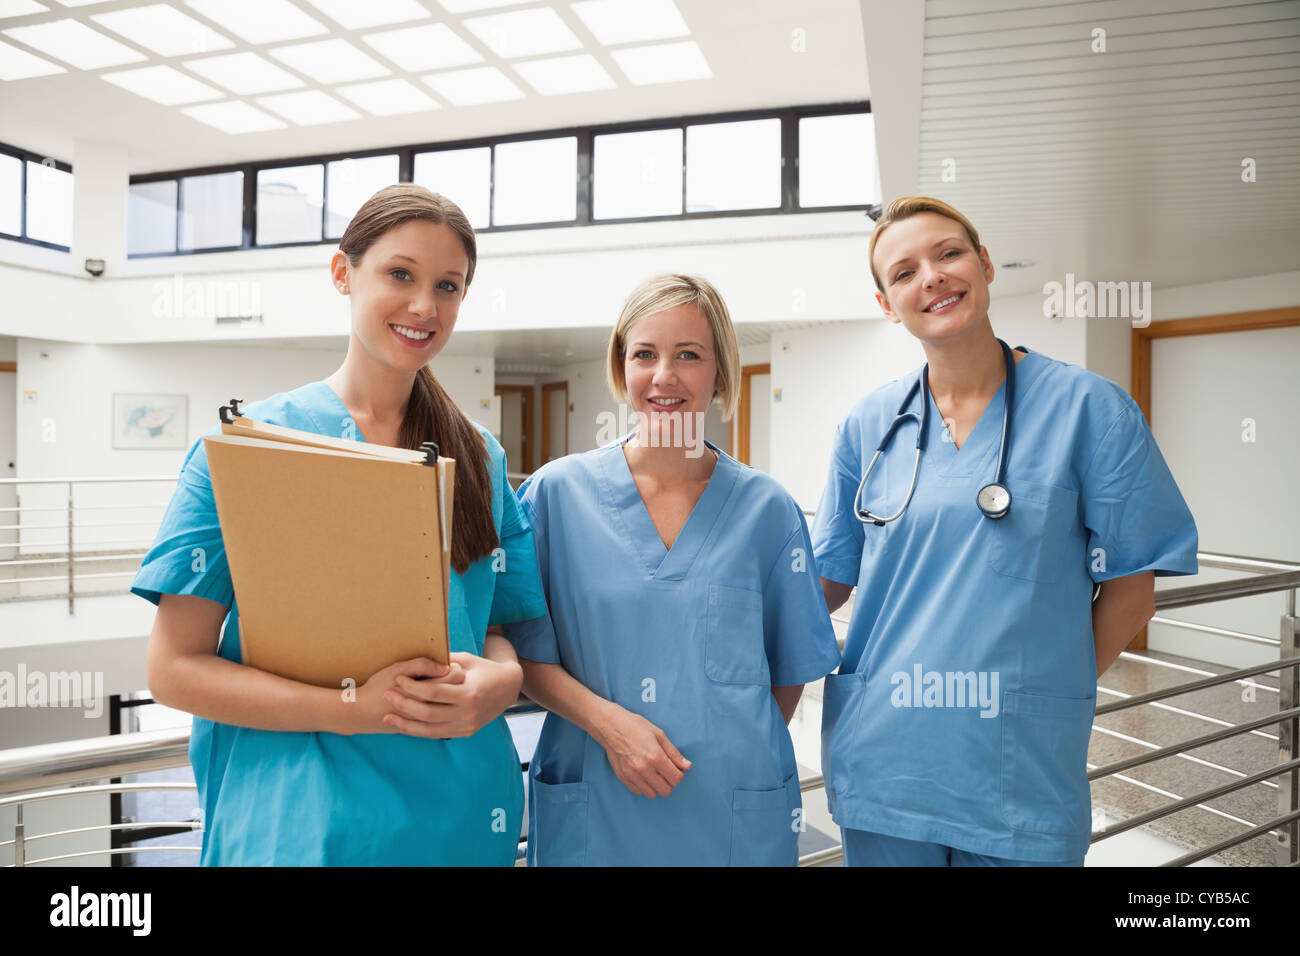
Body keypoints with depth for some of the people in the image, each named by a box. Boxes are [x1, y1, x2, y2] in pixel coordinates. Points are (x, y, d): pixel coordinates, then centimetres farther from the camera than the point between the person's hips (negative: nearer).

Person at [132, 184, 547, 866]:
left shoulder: (482, 459, 3)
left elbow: (502, 625, 9)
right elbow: (174, 667, -8)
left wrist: (501, 679, -14)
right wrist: (353, 708, -21)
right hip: (297, 825, -3)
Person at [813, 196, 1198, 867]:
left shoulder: (1088, 408, -4)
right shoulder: (869, 425, 3)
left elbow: (1130, 583, 0)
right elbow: (826, 580, 8)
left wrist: (1049, 688, 0)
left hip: (1023, 766, -2)